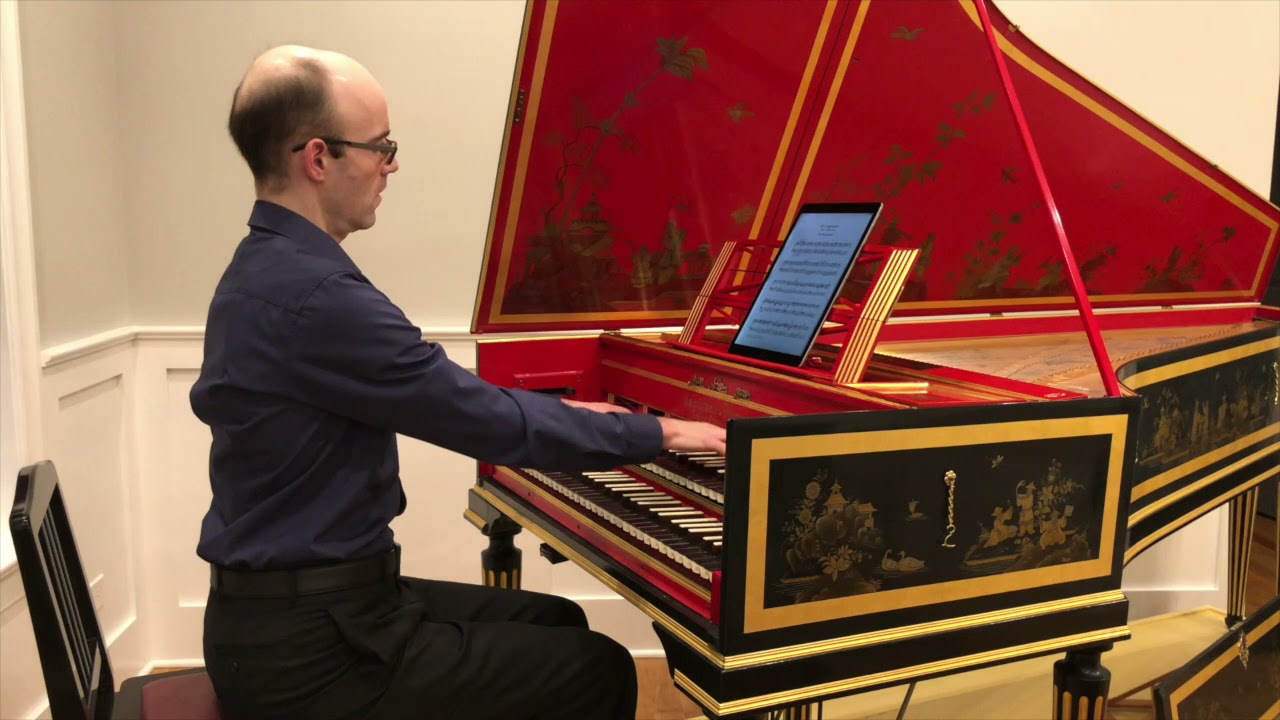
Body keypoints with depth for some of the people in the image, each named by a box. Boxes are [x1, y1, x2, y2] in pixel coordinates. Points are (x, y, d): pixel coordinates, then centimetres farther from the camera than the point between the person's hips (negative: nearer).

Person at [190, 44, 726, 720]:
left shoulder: (269, 269, 7)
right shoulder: (312, 295, -25)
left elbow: (439, 398, 16)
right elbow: (489, 424, -21)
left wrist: (560, 411, 19)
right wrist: (657, 433, -8)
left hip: (285, 604, 9)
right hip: (307, 650, -9)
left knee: (558, 622, 19)